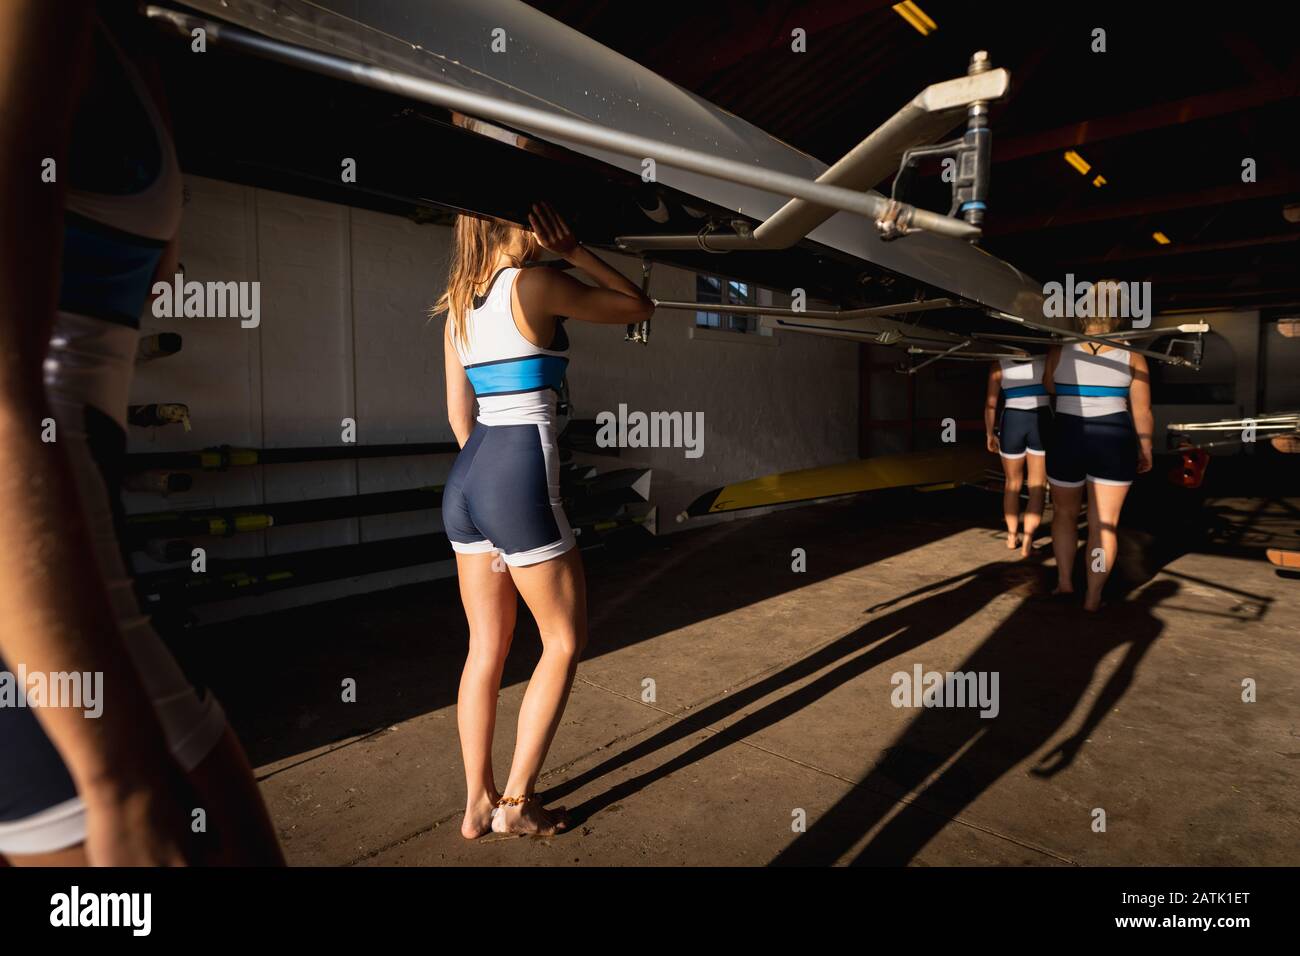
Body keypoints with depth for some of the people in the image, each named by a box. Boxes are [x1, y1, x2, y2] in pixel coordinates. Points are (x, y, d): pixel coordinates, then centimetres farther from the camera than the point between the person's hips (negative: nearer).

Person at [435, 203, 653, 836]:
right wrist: (573, 252, 6)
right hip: (519, 481, -8)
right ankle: (515, 801, 15)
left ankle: (477, 804, 24)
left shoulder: (459, 306, 14)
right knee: (565, 641, 8)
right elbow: (640, 307, 3)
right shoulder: (534, 284, -7)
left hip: (465, 480, 8)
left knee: (486, 647, 14)